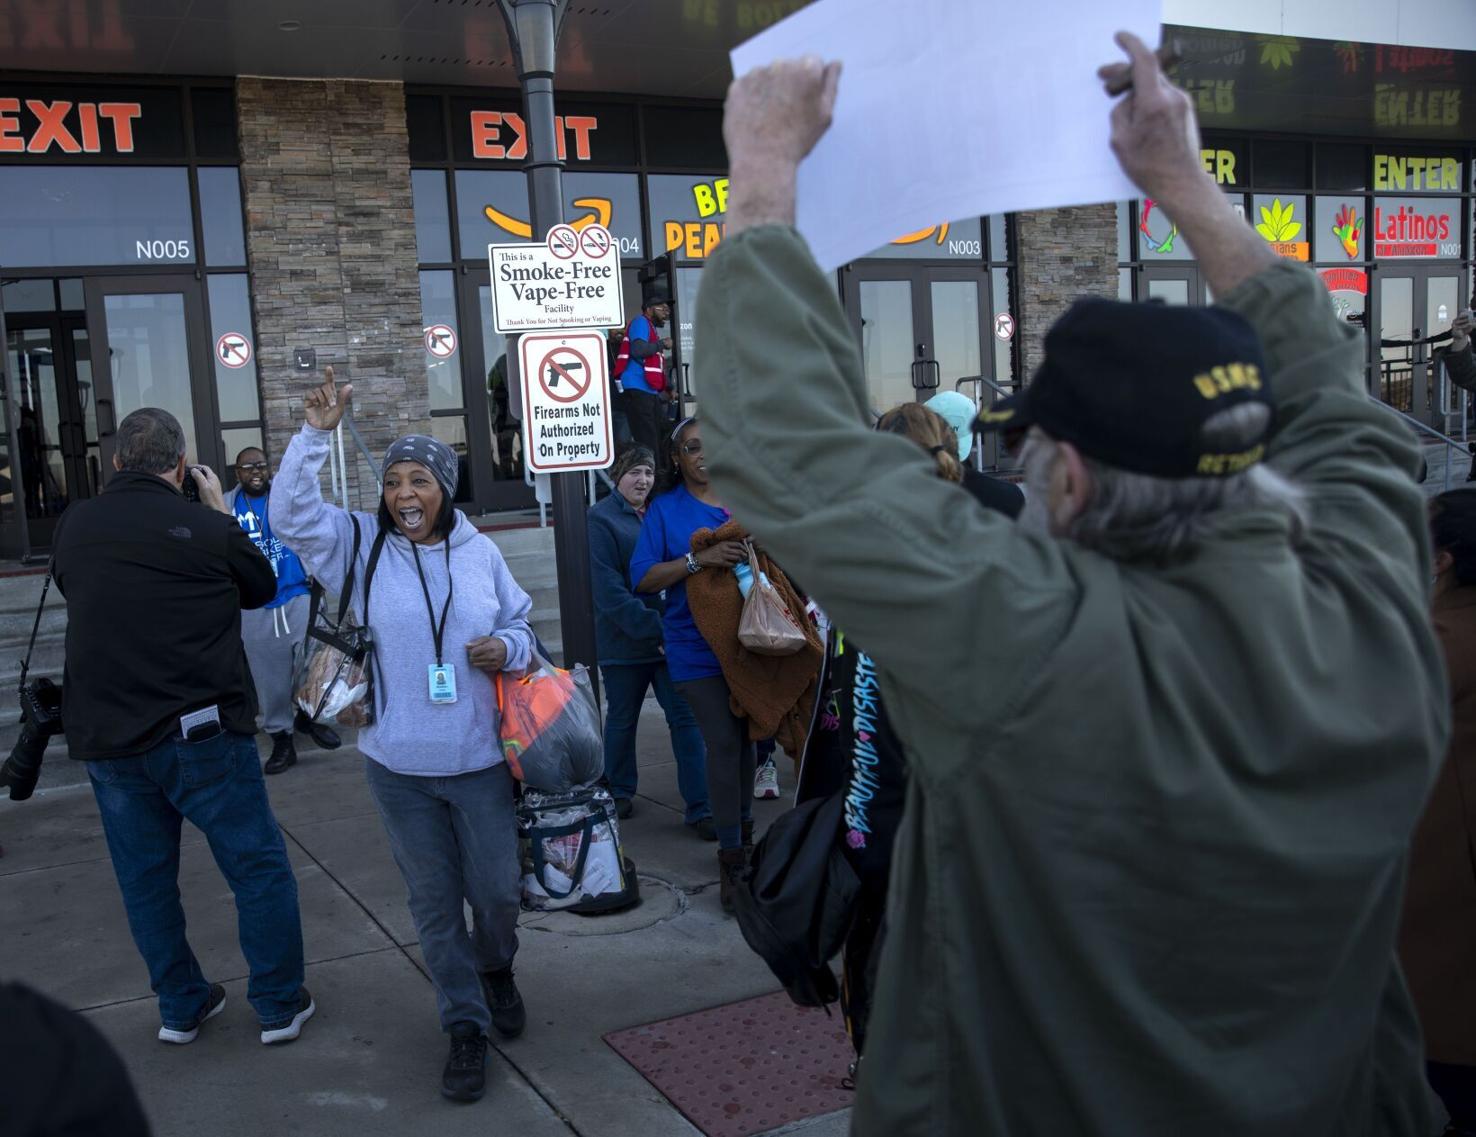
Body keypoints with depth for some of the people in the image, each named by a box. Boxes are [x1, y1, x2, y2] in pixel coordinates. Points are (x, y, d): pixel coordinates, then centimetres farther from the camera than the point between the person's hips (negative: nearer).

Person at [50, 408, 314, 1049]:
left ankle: (180, 1007, 28)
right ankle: (279, 1005, 14)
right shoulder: (205, 528, -11)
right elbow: (262, 586, 7)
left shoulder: (72, 527, 2)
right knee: (259, 869, 8)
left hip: (105, 739, 5)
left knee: (145, 881, 17)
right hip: (199, 733, -5)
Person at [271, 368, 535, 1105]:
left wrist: (507, 649, -11)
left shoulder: (480, 553, 1)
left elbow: (521, 627, 11)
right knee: (434, 902, 9)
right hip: (399, 766, 0)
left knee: (497, 891, 10)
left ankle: (496, 969, 44)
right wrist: (315, 434, -19)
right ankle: (466, 1025, 26)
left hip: (480, 759, 1)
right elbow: (290, 514, -13)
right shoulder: (361, 546, -2)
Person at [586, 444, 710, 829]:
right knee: (622, 719, 12)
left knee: (686, 718, -2)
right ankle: (619, 793, 31)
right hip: (625, 641, -4)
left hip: (670, 636, 4)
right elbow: (610, 590, -15)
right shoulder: (600, 519, -7)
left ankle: (700, 807, 0)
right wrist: (653, 629, -20)